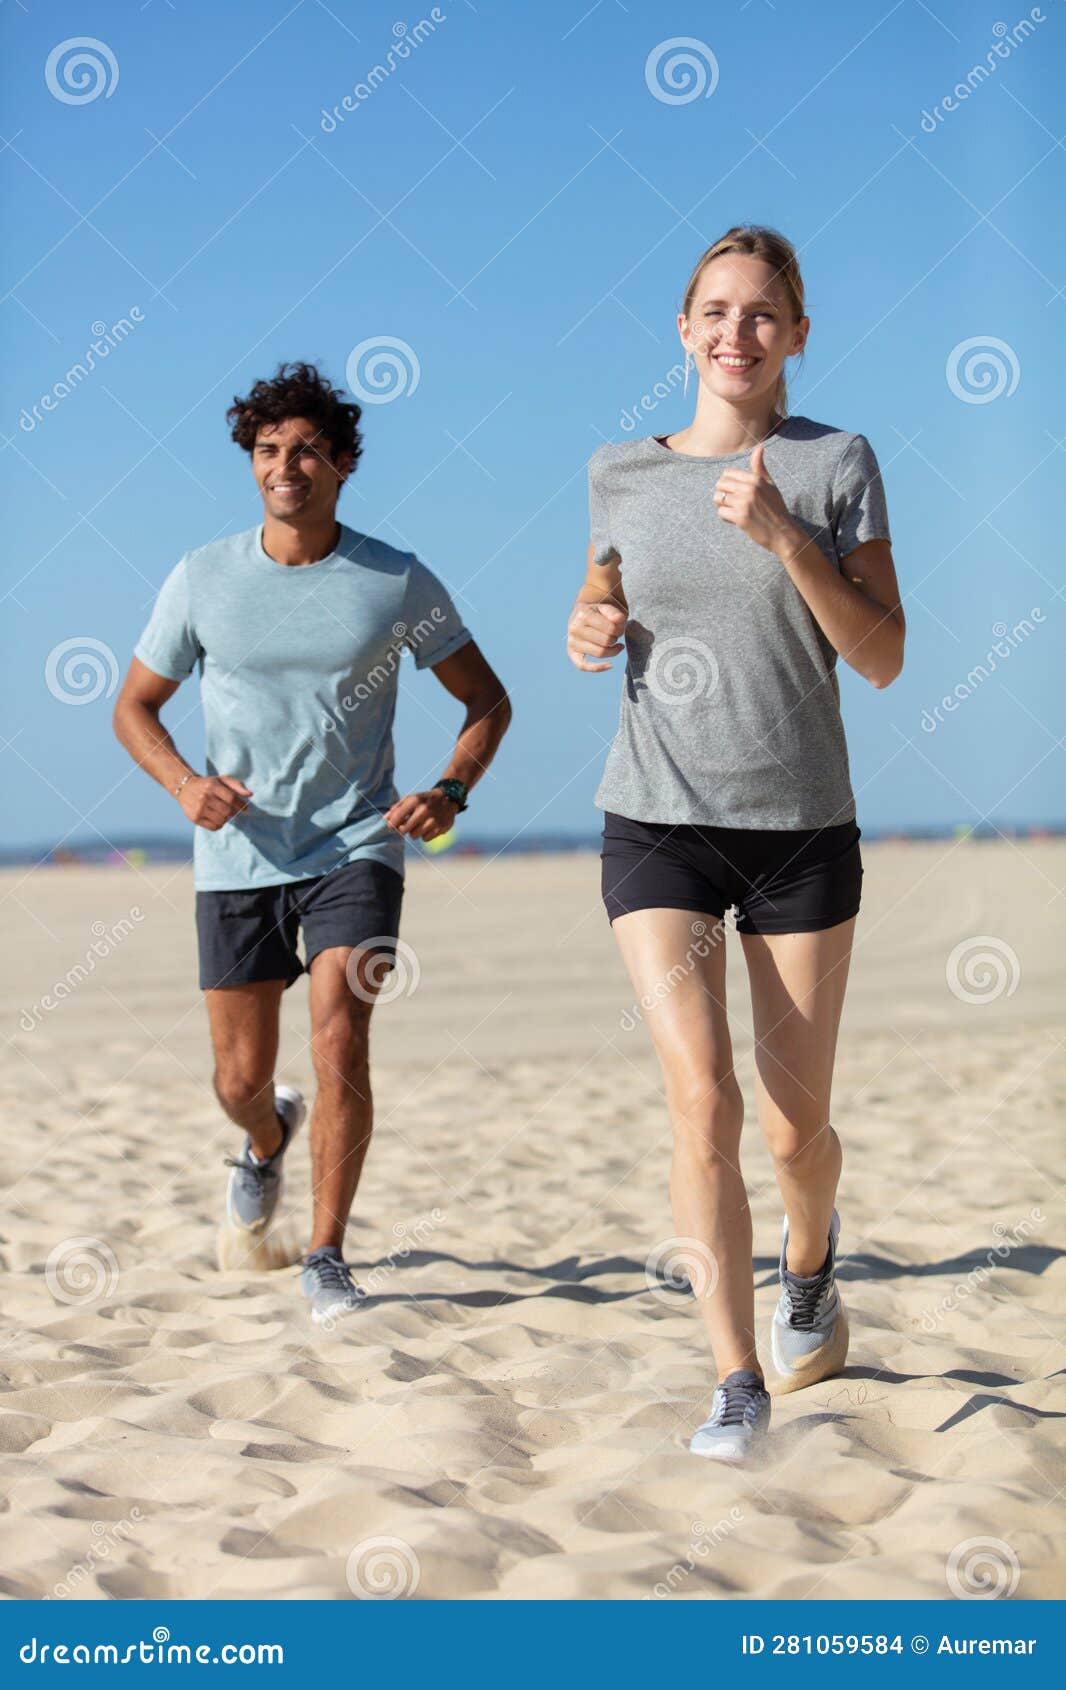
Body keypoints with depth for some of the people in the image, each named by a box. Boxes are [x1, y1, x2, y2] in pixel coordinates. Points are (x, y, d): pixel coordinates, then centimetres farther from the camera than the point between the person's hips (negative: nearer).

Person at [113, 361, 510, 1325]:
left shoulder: (400, 584, -2)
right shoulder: (202, 580, -1)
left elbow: (487, 701, 7)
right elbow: (135, 708, 9)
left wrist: (450, 793, -12)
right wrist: (185, 783, -12)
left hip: (356, 849, -1)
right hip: (239, 857, 2)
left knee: (340, 1043, -18)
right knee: (242, 1076, 7)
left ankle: (327, 1256, -3)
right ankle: (268, 1140, 45)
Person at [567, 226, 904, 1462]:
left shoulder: (835, 465, -2)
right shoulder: (621, 473, 5)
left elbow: (884, 658, -7)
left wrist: (785, 537, -19)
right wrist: (588, 631, -4)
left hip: (800, 824, 0)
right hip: (657, 823, 1)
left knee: (796, 1128, 7)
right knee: (701, 1096, -17)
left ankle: (808, 1267, 41)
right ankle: (737, 1385, -8)